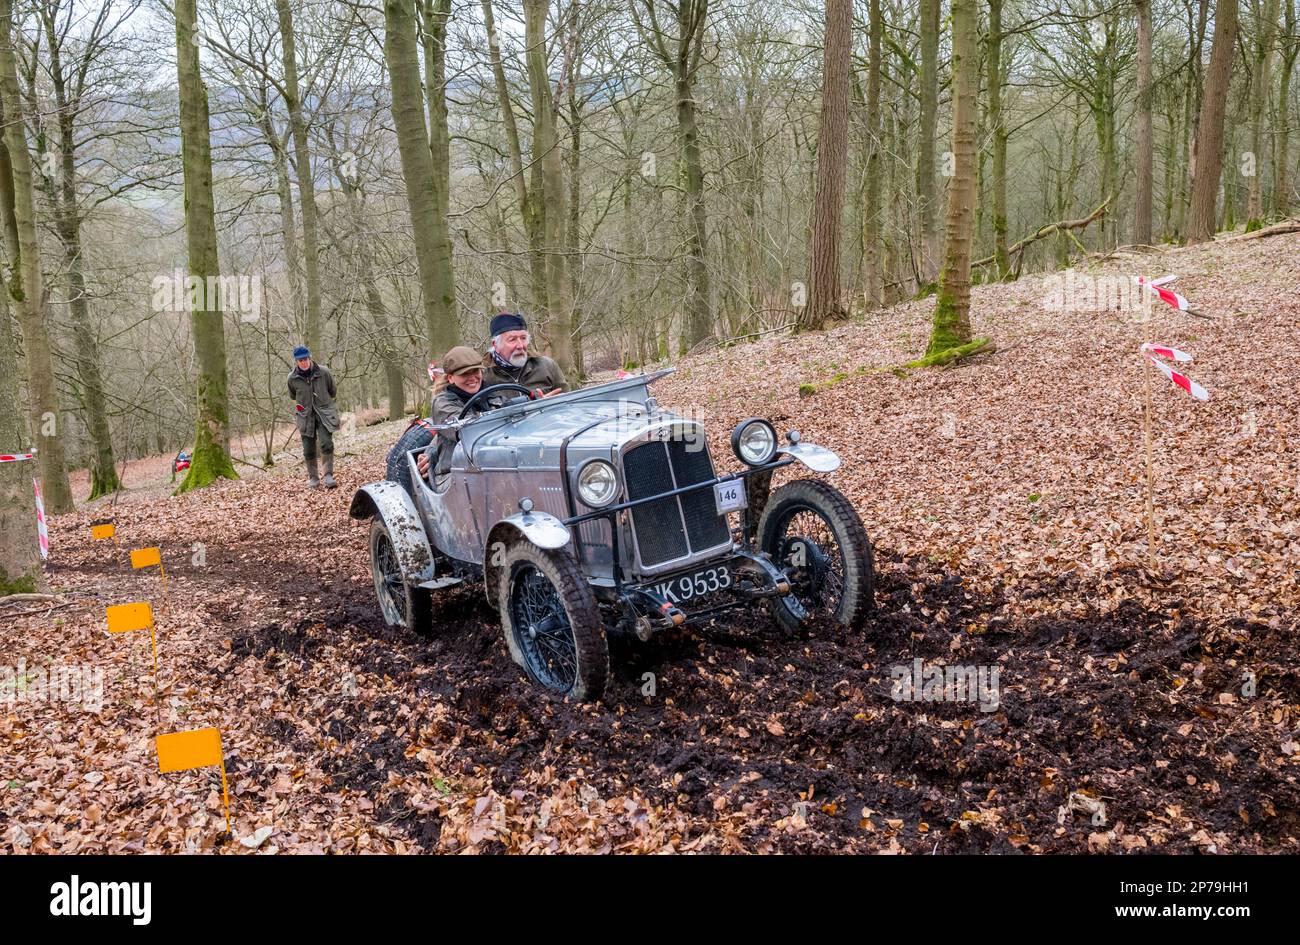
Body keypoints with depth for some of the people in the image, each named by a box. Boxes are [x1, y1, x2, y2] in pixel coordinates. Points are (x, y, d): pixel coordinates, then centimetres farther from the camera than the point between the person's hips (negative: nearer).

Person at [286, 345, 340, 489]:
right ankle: (313, 478, 19)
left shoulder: (323, 372, -8)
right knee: (308, 450, 3)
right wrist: (301, 404, 12)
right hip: (305, 416, 2)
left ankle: (329, 476, -12)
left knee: (326, 444, -19)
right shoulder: (292, 378, -4)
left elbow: (332, 391, 10)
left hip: (324, 414, -2)